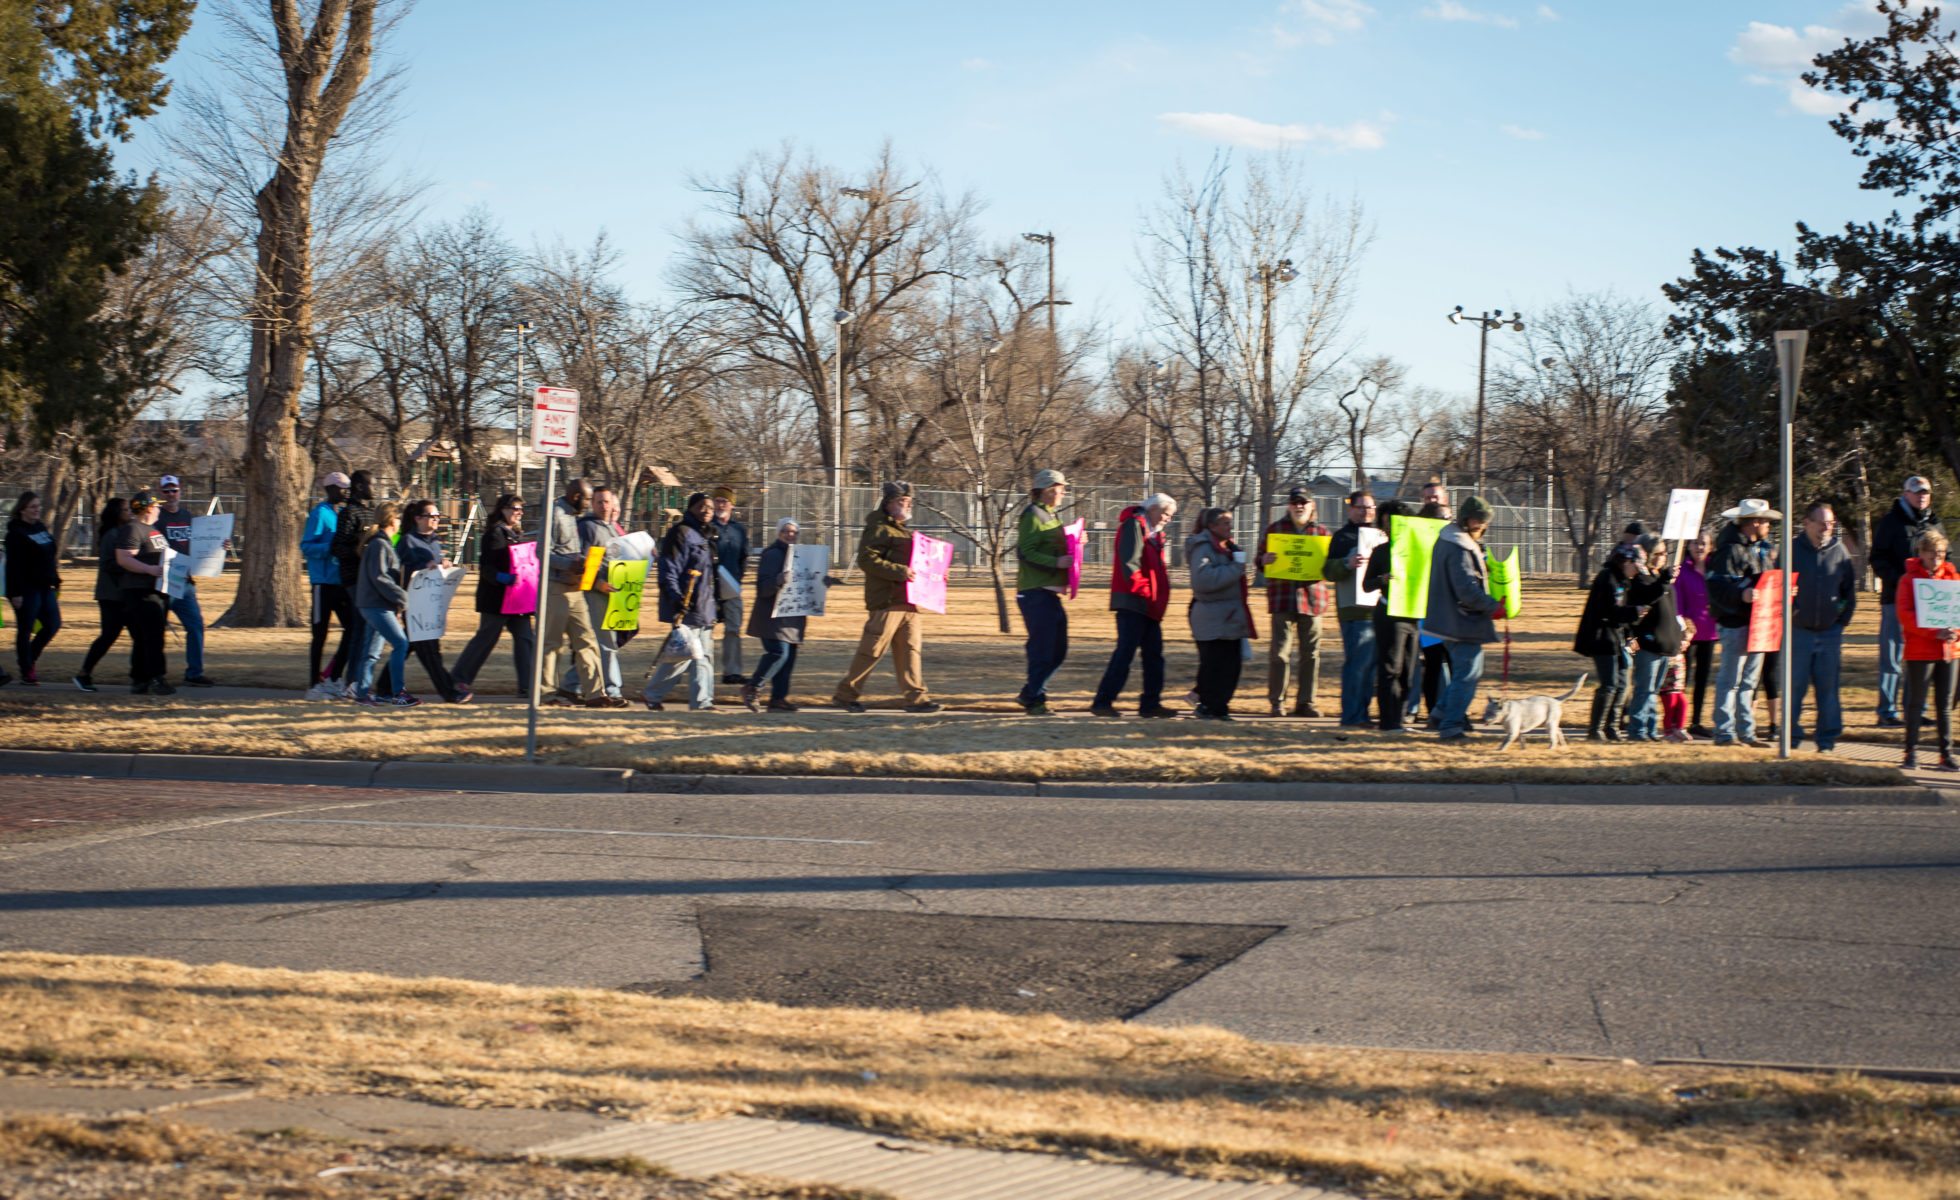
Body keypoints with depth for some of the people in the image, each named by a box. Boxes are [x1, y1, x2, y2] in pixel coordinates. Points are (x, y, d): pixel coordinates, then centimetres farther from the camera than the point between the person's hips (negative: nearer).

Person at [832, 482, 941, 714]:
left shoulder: (905, 531, 23)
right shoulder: (878, 529, -7)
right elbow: (867, 560, -19)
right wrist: (899, 572, -25)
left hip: (908, 603, 9)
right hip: (886, 601, -9)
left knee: (910, 648, 4)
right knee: (872, 649, -5)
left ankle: (916, 697, 4)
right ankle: (845, 693, 4)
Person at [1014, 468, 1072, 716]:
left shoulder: (1052, 517, 21)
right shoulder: (1033, 516, -10)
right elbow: (1026, 553, -19)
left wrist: (1074, 543, 13)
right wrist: (1056, 563, -27)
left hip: (1051, 592, 10)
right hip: (1036, 593, -10)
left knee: (1058, 651, 12)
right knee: (1042, 649, -8)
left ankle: (1030, 694, 21)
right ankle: (1035, 701, -1)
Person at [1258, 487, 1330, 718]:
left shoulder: (1321, 532, 13)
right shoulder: (1273, 530, 8)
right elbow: (1260, 562, 9)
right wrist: (1265, 560, -15)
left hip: (1312, 598, 2)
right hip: (1282, 598, -2)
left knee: (1311, 653, 5)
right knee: (1279, 652, -5)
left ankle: (1307, 701, 13)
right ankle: (1276, 703, 1)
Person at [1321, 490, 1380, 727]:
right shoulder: (1342, 537, 0)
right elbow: (1329, 571, -10)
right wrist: (1348, 564, -28)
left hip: (1378, 609, 8)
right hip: (1356, 610, -8)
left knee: (1369, 663, 10)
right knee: (1358, 663, -12)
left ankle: (1360, 712, 17)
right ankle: (1353, 715, -11)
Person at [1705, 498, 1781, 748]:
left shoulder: (1764, 549, 18)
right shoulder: (1730, 550, -13)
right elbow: (1716, 586, -22)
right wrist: (1741, 594, -36)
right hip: (1736, 623, -9)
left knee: (1750, 680, 13)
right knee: (1730, 679, -6)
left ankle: (1746, 732, 19)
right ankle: (1725, 733, -3)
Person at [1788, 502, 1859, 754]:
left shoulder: (1839, 551, 6)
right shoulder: (1792, 550, 0)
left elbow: (1850, 590, 13)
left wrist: (1843, 618, 5)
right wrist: (1787, 614, -3)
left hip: (1830, 632, 2)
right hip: (1799, 630, -2)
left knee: (1828, 688, 4)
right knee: (1794, 687, -1)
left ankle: (1827, 740, 11)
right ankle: (1791, 739, 7)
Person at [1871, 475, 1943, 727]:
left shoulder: (1934, 524, 15)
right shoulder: (1891, 522, 1)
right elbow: (1878, 560, -4)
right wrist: (1899, 579, -18)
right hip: (1895, 599, -5)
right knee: (1891, 657, -3)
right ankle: (1887, 711, 0)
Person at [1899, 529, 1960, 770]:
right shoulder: (1909, 579, -2)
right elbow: (1905, 615, -11)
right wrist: (1934, 633, -21)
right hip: (1919, 650, -4)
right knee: (1916, 704, 0)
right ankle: (1911, 753, 6)